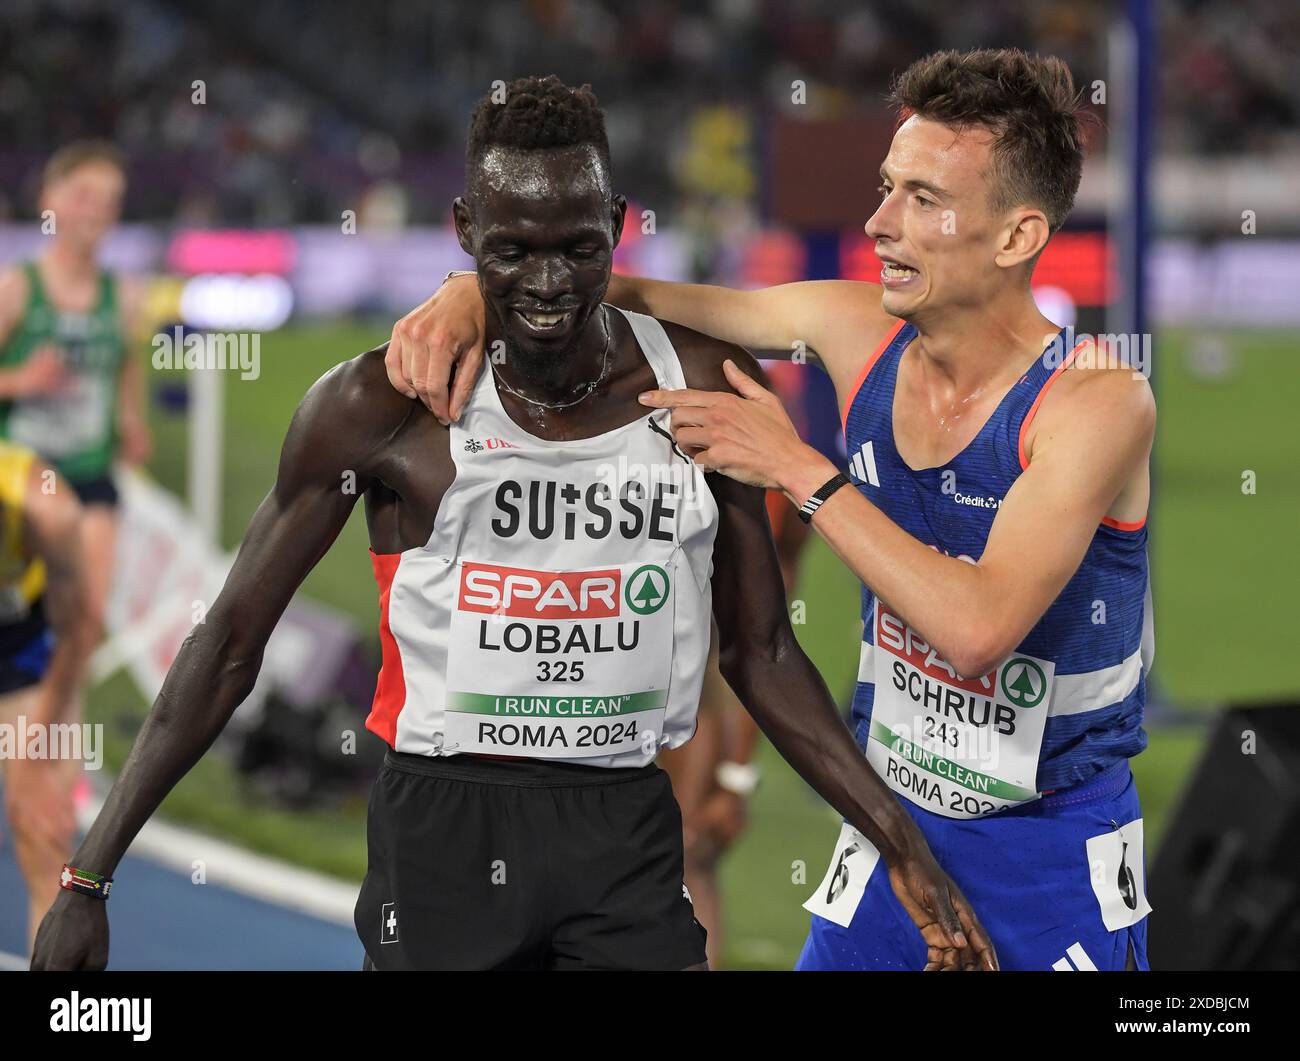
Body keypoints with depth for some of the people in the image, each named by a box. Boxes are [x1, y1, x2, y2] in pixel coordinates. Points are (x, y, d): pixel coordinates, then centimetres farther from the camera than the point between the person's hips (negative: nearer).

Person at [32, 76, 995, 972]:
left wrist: (906, 853, 3)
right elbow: (231, 645, -2)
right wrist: (88, 879, -6)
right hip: (444, 828, -2)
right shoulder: (385, 407, -7)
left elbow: (761, 656, 10)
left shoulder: (703, 389, 1)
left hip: (629, 830, 2)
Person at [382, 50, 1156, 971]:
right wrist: (472, 294, -15)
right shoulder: (858, 329, -5)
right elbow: (619, 292, 5)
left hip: (1057, 858, -4)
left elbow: (977, 627, -33)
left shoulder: (1099, 402, -22)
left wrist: (799, 470, -27)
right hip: (894, 821, 4)